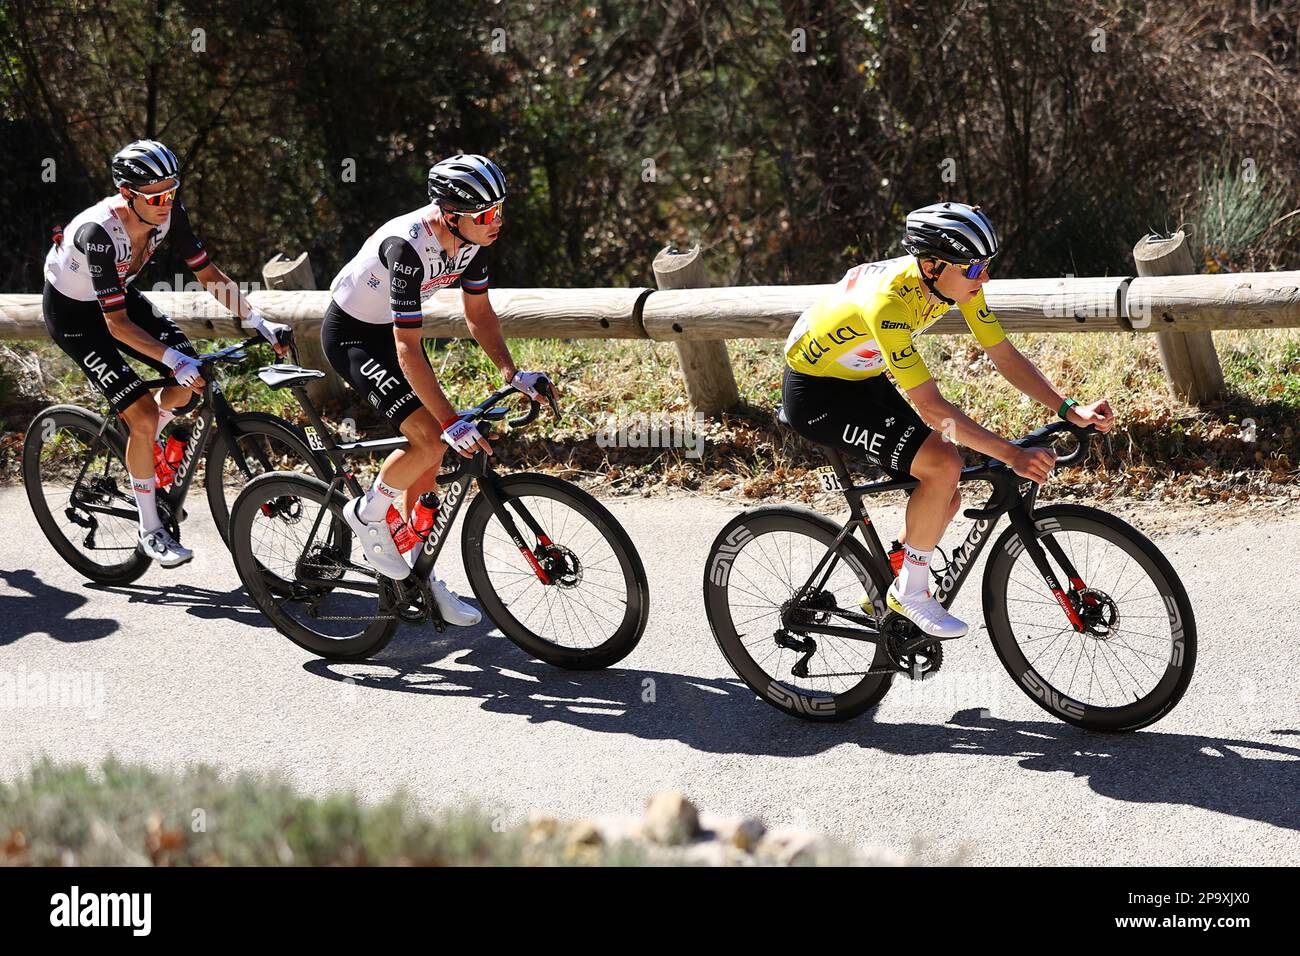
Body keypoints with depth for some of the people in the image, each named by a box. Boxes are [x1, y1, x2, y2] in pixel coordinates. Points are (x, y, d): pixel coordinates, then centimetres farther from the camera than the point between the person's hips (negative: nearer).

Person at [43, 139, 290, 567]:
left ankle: (142, 445, 21)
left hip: (119, 294, 6)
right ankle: (151, 531, -1)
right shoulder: (100, 231, -36)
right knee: (143, 414, -16)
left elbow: (209, 274, -10)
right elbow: (117, 324, -35)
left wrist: (258, 322, -20)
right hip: (73, 311, -6)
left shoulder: (168, 211, -20)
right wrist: (173, 359, -46)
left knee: (194, 381, -10)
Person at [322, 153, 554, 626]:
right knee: (431, 439, -23)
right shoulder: (409, 246, -36)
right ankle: (366, 515, 1)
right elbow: (407, 348, -36)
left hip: (392, 328, 8)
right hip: (352, 334, -8)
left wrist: (512, 374, -12)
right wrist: (452, 422, -39)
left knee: (429, 461, 6)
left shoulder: (471, 238, -13)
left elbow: (479, 313, 1)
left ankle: (418, 572, 19)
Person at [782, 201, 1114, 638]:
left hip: (862, 379, 8)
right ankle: (910, 591, -5)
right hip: (815, 393, -8)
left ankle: (883, 594, 22)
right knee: (944, 465, -23)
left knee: (945, 497, 2)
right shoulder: (888, 302, -37)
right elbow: (931, 407, -37)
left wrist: (1071, 410, -18)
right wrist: (1013, 455, -41)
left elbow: (1005, 356, -6)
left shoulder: (958, 280, -13)